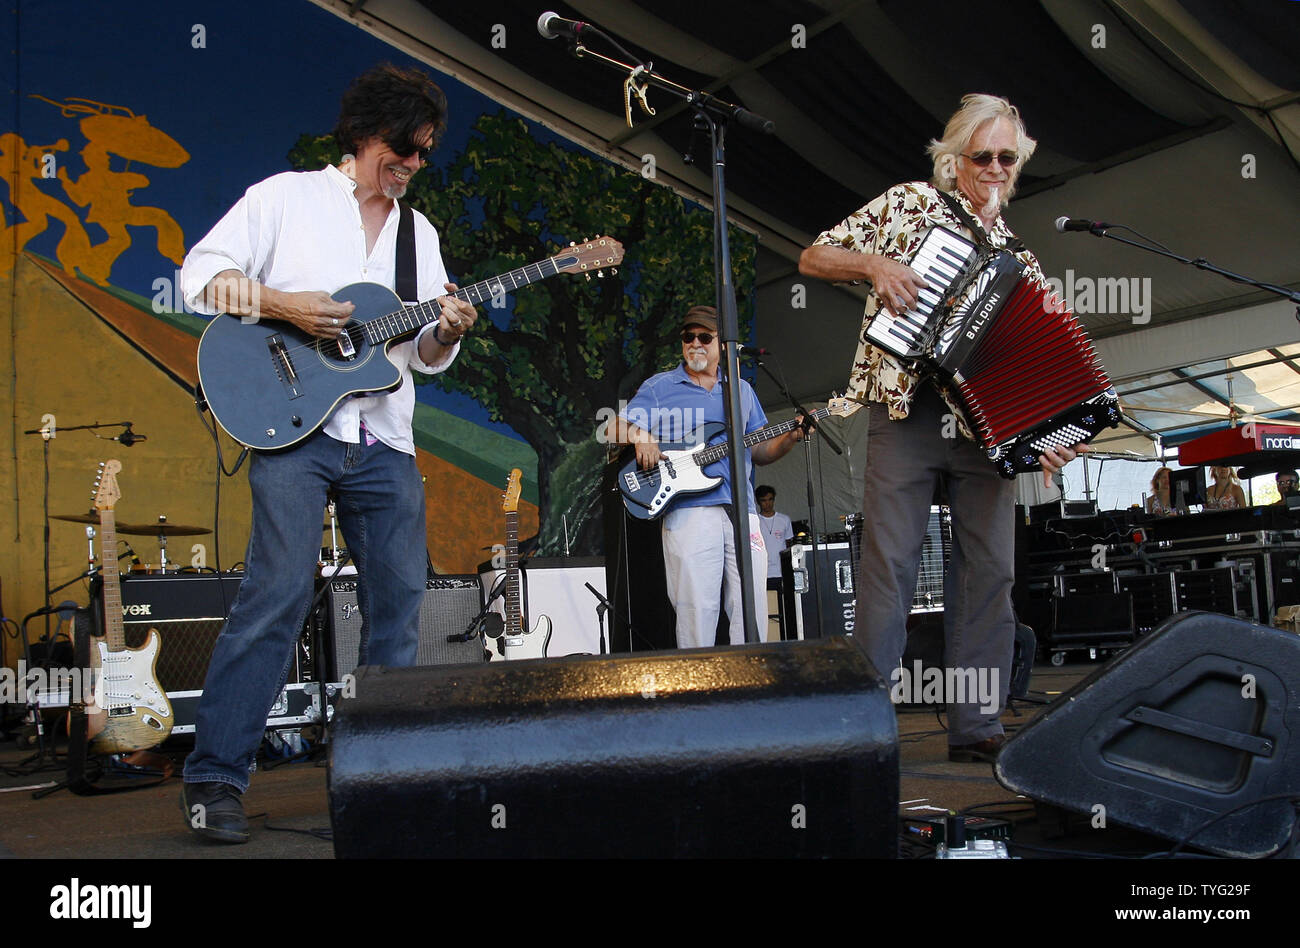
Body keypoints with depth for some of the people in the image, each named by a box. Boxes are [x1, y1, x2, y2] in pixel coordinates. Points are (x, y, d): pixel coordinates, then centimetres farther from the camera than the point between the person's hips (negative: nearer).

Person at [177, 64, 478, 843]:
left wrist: (448, 333, -4)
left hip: (384, 440, 6)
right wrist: (285, 304, -14)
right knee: (279, 592, -14)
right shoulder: (287, 197, 6)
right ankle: (215, 779, -6)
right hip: (294, 425, -5)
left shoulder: (420, 232, 20)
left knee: (400, 604, 5)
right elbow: (202, 272, -1)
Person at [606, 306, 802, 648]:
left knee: (753, 608, 0)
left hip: (741, 510, 3)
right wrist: (639, 434, -13)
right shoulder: (658, 387, 12)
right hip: (688, 512, -3)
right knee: (697, 609, -7)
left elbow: (759, 452, 21)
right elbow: (613, 430, 8)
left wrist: (791, 437, 3)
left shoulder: (742, 391, 22)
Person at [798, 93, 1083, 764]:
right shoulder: (912, 203, 10)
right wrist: (874, 262, -11)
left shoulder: (1021, 262, 19)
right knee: (889, 564, -7)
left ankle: (977, 727, 7)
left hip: (986, 421, 4)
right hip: (905, 408, -4)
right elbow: (812, 259, 8)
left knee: (991, 569, 0)